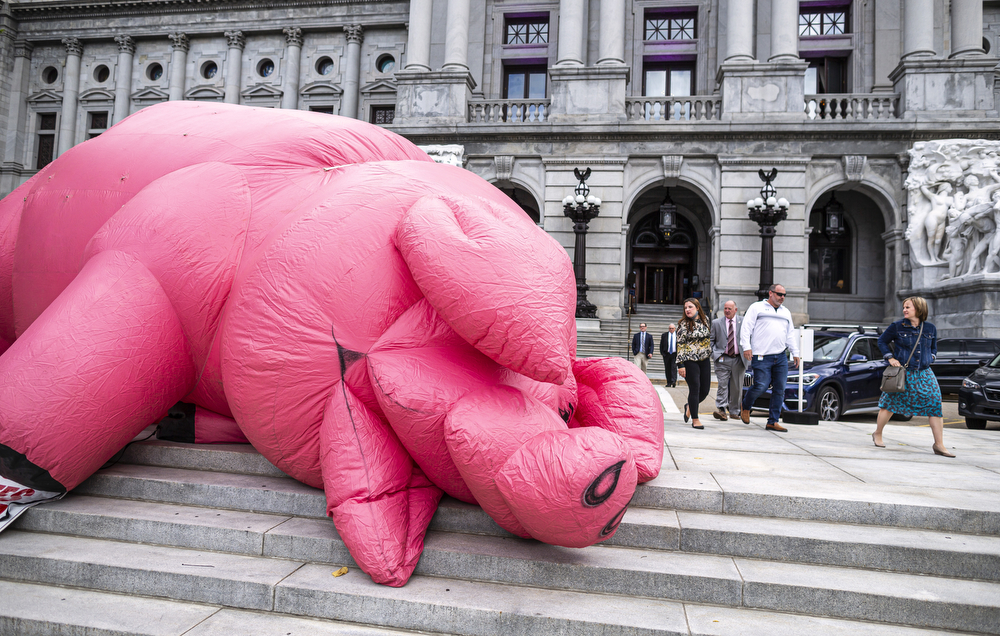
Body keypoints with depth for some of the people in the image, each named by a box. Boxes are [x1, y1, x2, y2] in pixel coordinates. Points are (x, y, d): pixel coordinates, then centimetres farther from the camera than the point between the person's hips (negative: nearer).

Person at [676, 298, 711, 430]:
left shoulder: (705, 319, 7)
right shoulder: (683, 324, -6)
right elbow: (680, 345, -8)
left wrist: (710, 353, 19)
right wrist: (680, 364, -13)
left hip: (705, 360, 5)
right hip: (690, 361, -5)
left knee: (705, 389, 6)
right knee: (694, 388, -5)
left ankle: (689, 406, 34)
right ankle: (695, 419, 7)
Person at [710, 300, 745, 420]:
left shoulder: (743, 322, 7)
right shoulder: (716, 322, 7)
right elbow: (711, 340, 10)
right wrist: (714, 354, -3)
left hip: (738, 359, 1)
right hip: (723, 359, -1)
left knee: (736, 387, 8)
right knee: (722, 385, -11)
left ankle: (734, 411, 21)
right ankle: (721, 410, -15)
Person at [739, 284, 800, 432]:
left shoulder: (786, 312, 23)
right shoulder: (757, 307, 5)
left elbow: (791, 334, 25)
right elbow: (746, 328, -2)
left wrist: (795, 353, 17)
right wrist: (746, 347, -12)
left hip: (781, 357, 6)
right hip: (762, 357, -6)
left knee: (780, 390, 2)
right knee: (761, 387, -10)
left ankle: (773, 422, 9)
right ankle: (745, 407, 19)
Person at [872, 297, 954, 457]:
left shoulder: (930, 328, 4)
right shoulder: (897, 326, -5)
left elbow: (934, 347, 20)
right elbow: (882, 341, 6)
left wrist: (930, 358, 2)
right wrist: (890, 358, -3)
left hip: (924, 373, 3)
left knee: (935, 405, -4)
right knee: (890, 403, 4)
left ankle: (939, 445, 3)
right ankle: (877, 434, 22)